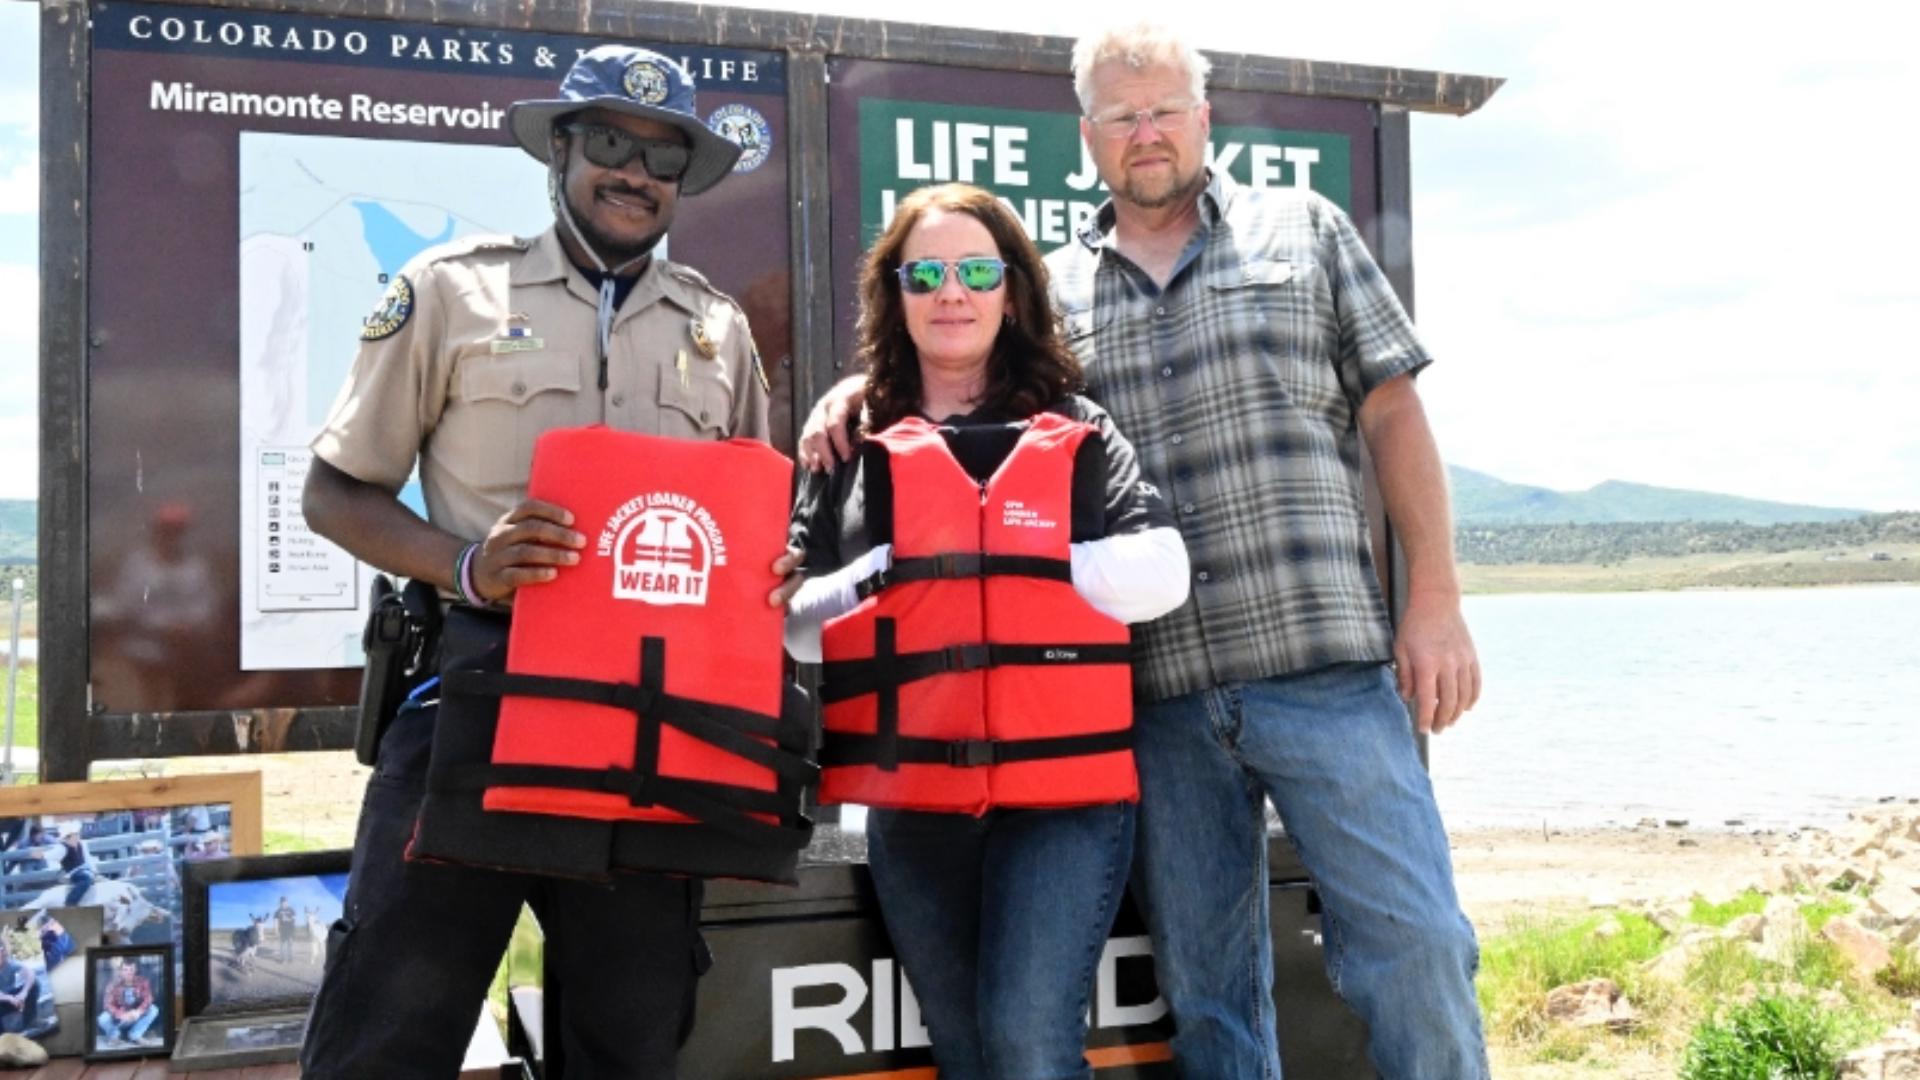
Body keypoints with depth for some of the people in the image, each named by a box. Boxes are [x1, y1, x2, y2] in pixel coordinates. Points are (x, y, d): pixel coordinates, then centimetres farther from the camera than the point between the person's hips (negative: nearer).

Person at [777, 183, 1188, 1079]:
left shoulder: (1077, 434, 6)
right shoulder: (854, 450, 9)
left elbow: (1159, 574, -7)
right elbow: (798, 620, 6)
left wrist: (1002, 567, -11)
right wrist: (879, 576, -12)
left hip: (1064, 788, -2)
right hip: (911, 804, 3)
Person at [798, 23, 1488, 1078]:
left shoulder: (1304, 229, 11)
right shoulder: (1051, 289, 14)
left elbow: (1394, 414, 6)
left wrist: (1435, 599, -2)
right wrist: (860, 386, -2)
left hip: (1326, 667, -2)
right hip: (1158, 696, 2)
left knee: (1411, 941, -3)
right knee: (1202, 979, 9)